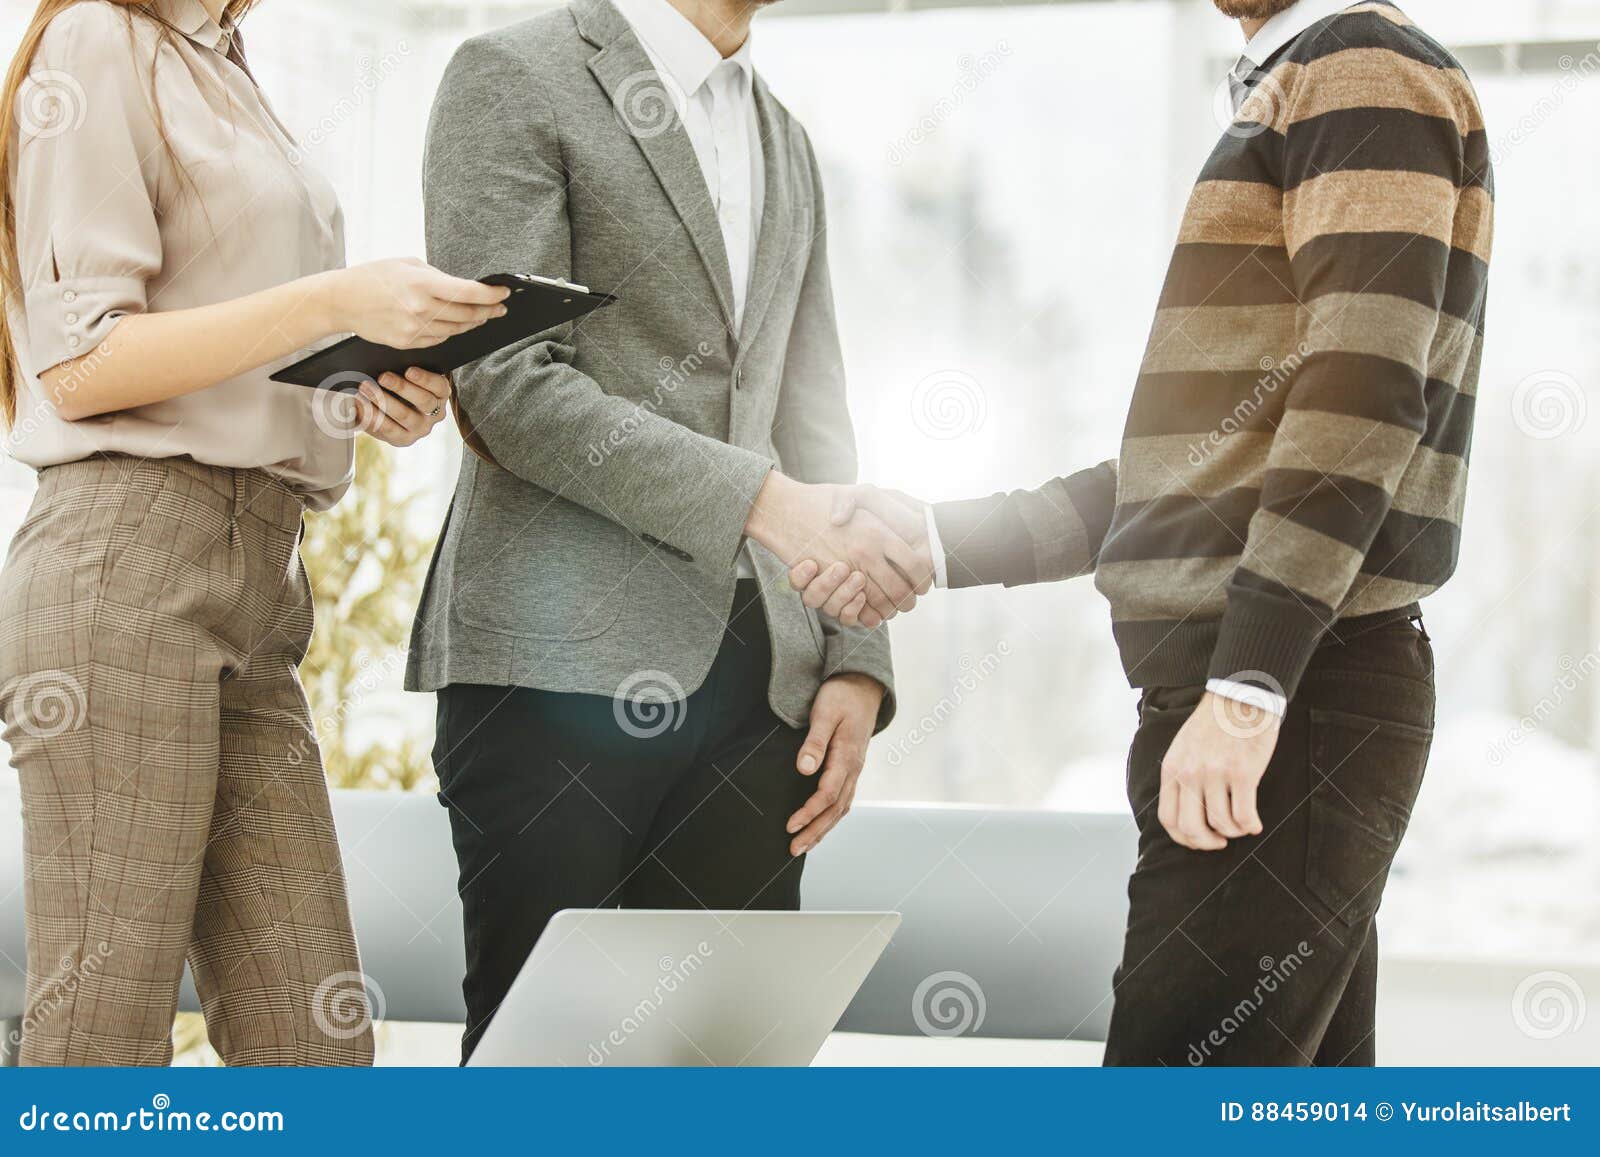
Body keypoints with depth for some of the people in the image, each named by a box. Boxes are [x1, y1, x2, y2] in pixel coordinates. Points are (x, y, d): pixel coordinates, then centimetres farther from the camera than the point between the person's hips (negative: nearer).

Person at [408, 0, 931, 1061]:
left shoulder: (786, 146, 22)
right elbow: (507, 384, -11)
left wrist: (856, 658, 7)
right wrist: (759, 499, -18)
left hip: (757, 673, 6)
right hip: (564, 658, -6)